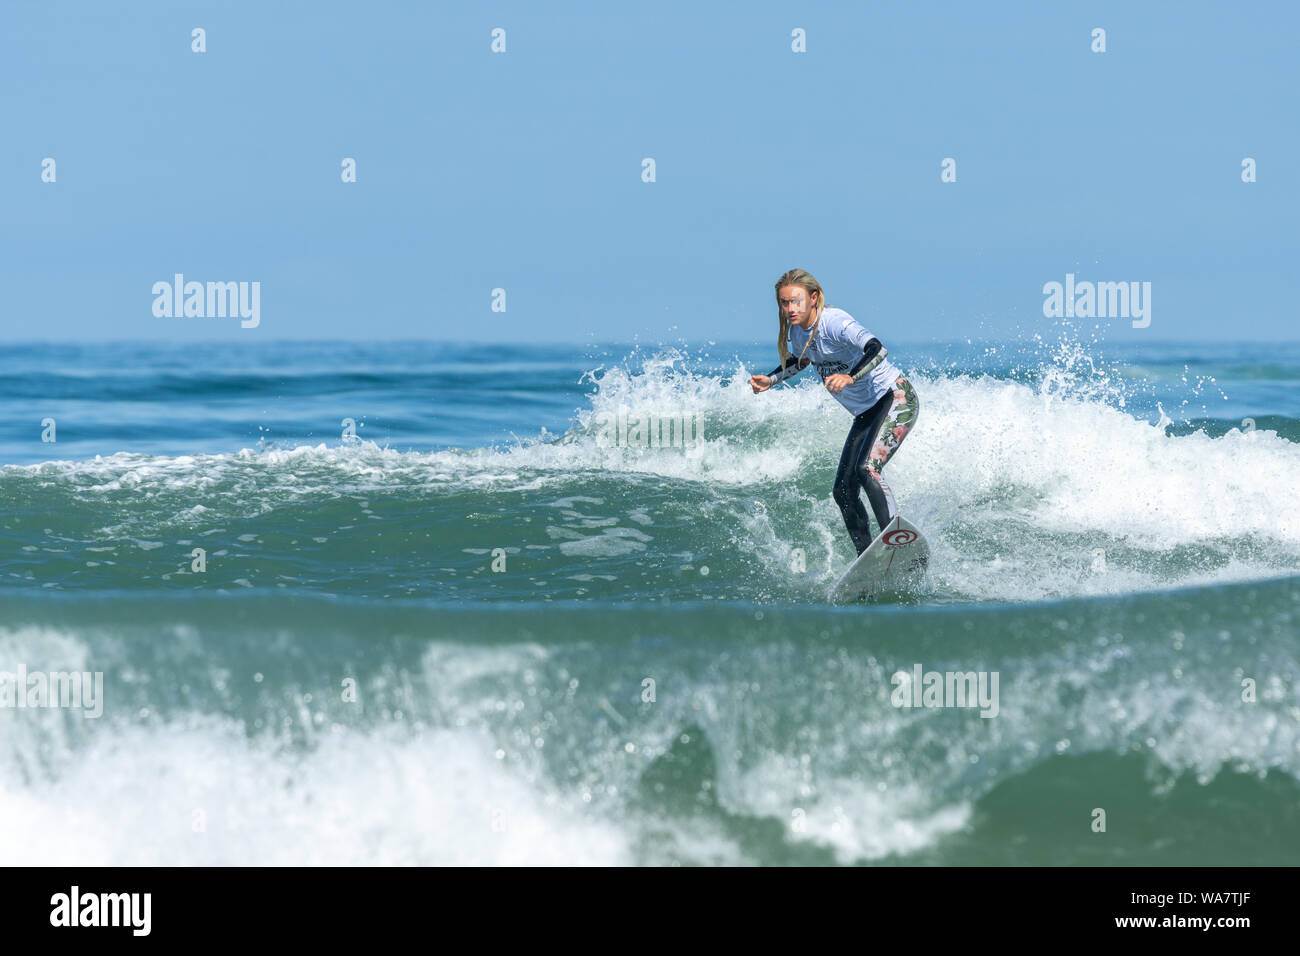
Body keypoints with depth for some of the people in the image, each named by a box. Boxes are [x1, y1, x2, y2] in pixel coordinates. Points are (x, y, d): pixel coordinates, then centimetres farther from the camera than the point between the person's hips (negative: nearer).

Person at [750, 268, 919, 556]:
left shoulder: (833, 322, -23)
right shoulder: (796, 330, 2)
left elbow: (878, 349, -38)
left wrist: (851, 377, -53)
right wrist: (771, 379, 13)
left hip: (895, 400, -9)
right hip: (866, 413, 9)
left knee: (866, 469, -29)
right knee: (844, 491, 1)